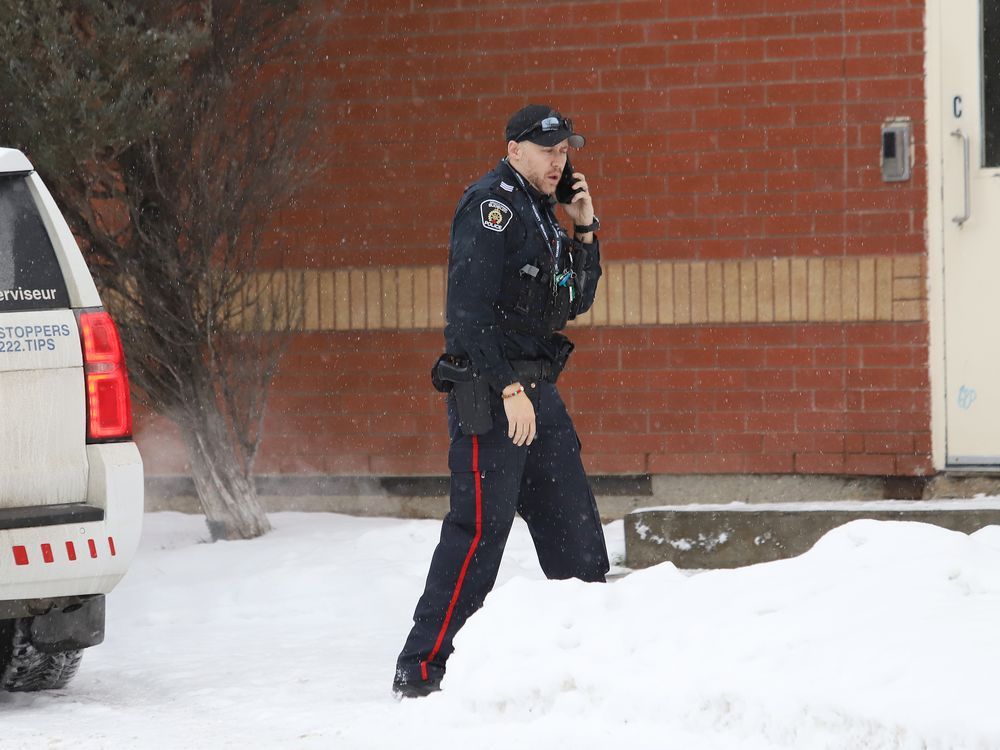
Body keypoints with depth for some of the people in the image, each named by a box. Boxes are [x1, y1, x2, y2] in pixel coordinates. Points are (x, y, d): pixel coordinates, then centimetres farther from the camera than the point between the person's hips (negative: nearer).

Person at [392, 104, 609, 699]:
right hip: (490, 392, -9)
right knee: (480, 530, -12)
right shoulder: (493, 204, -11)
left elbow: (575, 303, 23)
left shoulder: (541, 213, 18)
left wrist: (585, 231, 10)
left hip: (537, 392, 9)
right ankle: (422, 673, -9)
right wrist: (508, 388, -25)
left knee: (575, 531, 12)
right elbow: (470, 309, -20)